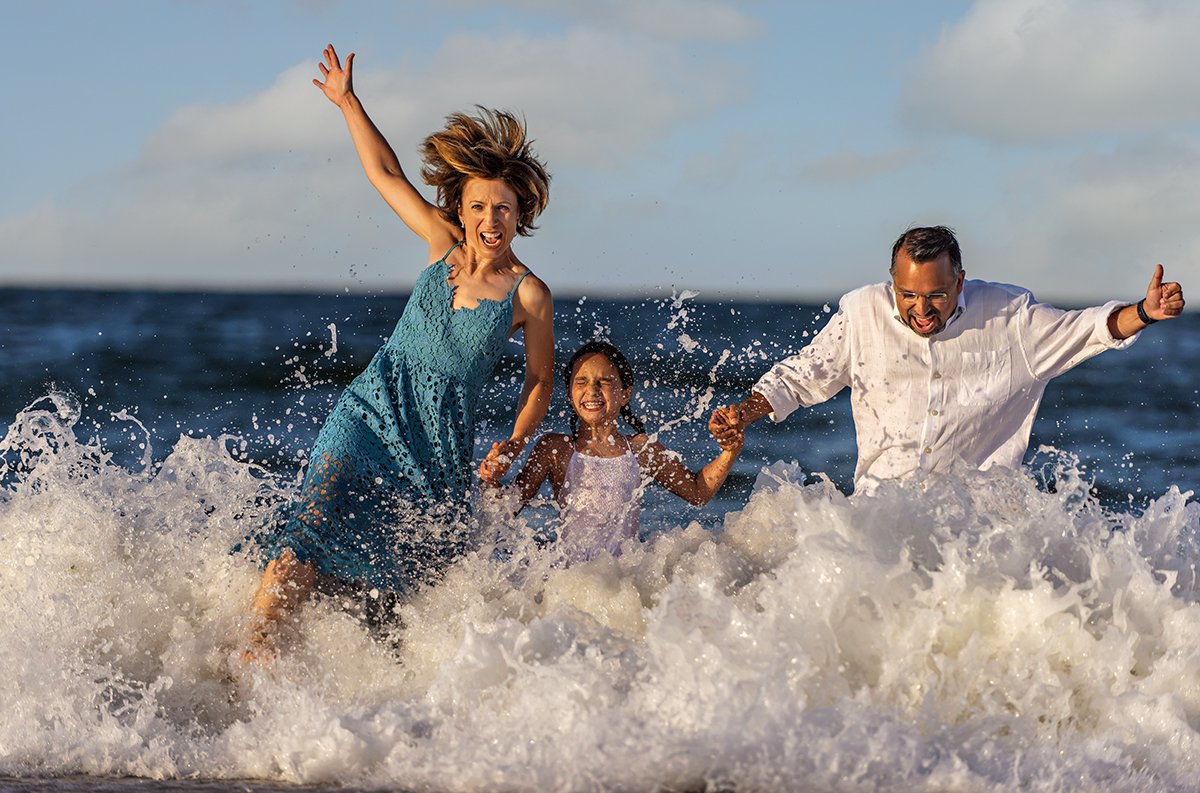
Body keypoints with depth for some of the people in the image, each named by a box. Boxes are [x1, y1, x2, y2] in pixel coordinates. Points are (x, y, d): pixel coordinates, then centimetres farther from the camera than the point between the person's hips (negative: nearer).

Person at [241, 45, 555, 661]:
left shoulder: (529, 295, -4)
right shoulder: (443, 242, 3)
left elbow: (540, 381, 5)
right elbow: (386, 175, 11)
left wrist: (514, 444, -9)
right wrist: (348, 102, 8)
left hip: (441, 442, 0)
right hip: (374, 409, 0)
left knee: (408, 573, -1)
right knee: (320, 517, -20)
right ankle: (254, 647, -26)